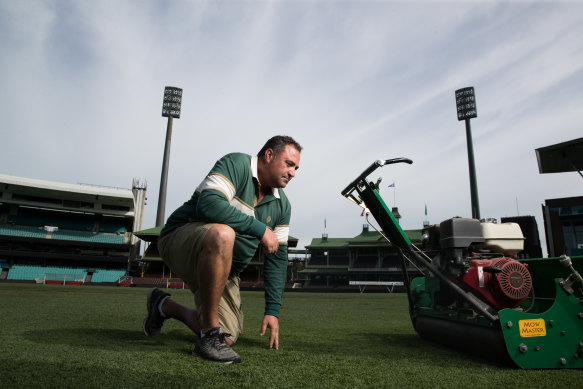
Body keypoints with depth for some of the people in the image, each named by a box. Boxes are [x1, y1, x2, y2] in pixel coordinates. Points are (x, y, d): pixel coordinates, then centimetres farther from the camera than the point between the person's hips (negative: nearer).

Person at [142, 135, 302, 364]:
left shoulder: (282, 205, 6)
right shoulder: (236, 164, -14)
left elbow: (277, 258, 6)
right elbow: (208, 204, -31)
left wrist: (273, 310, 2)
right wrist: (259, 228, -27)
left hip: (224, 268, 8)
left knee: (228, 337, 4)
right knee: (222, 234, -41)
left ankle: (165, 306, 30)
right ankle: (210, 334, -24)